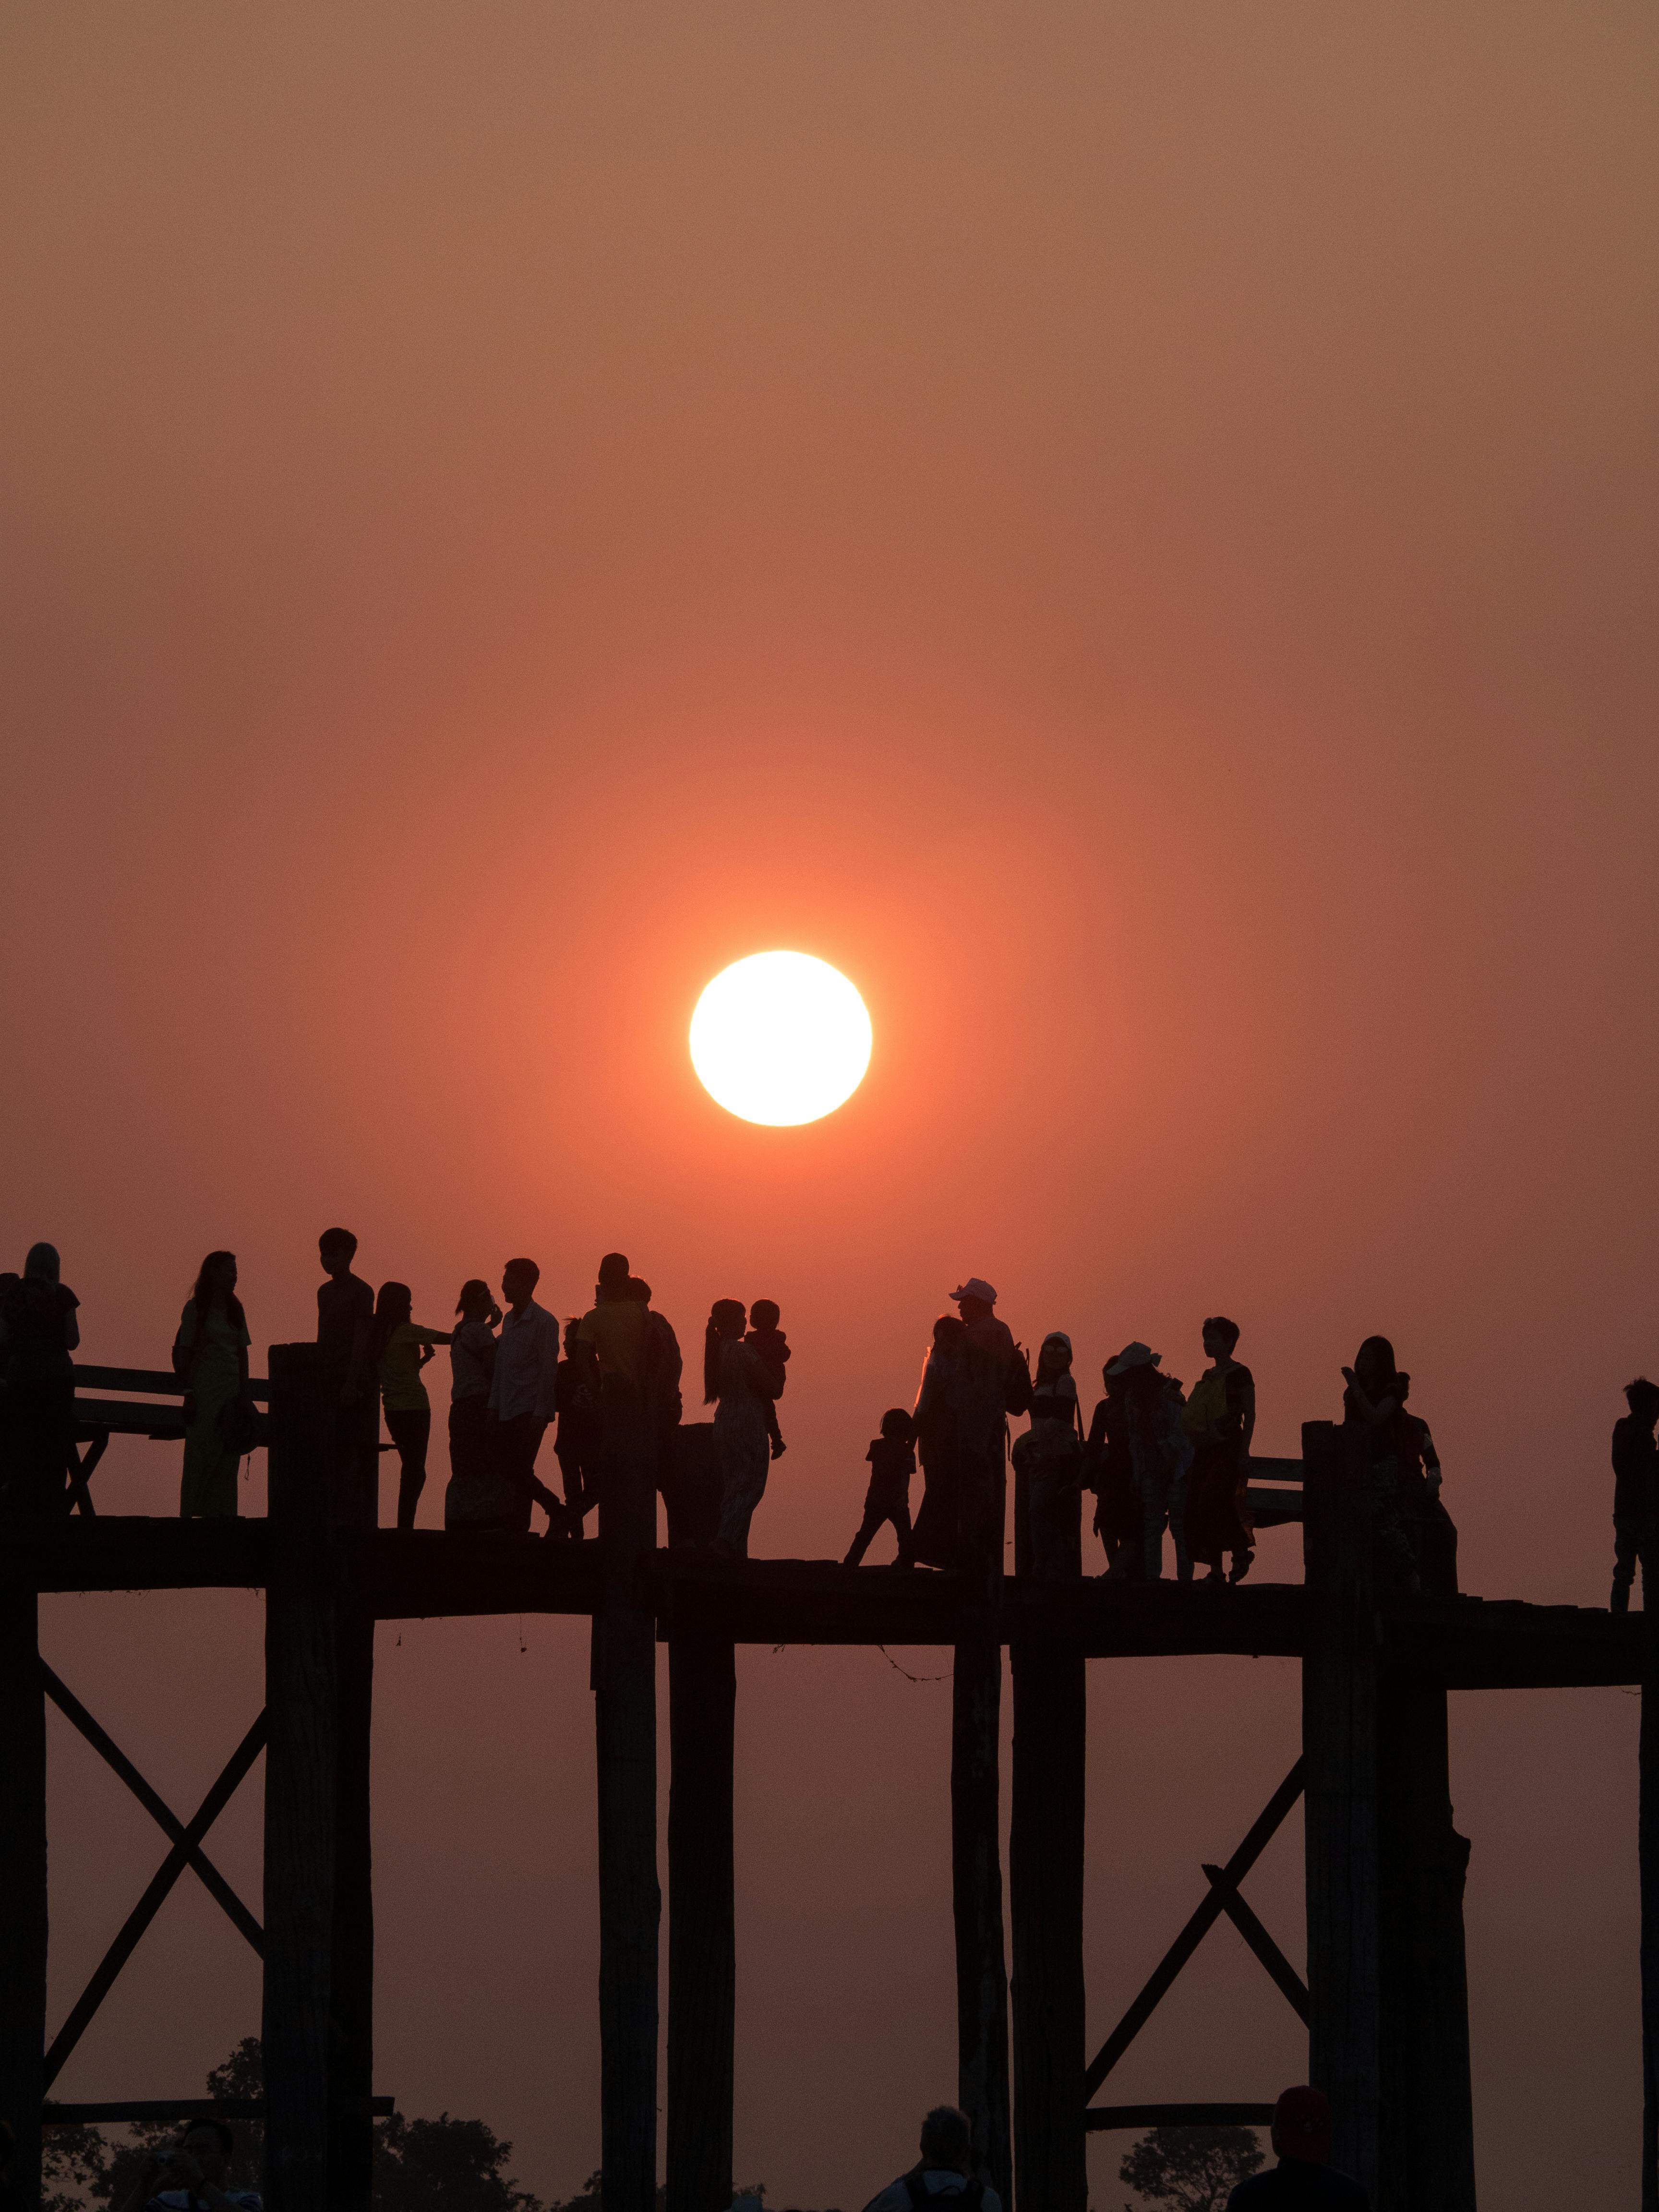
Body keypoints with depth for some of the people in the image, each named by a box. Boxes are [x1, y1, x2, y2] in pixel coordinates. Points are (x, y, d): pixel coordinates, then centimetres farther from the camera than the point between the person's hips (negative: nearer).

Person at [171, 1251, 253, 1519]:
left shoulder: (235, 1309, 13)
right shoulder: (196, 1308, -3)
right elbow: (183, 1351, -5)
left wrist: (244, 1394, 11)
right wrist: (188, 1391, -12)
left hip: (231, 1391, 6)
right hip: (204, 1388, -6)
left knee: (228, 1457, 3)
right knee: (199, 1454, -7)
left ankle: (221, 1512, 6)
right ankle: (188, 1513, -5)